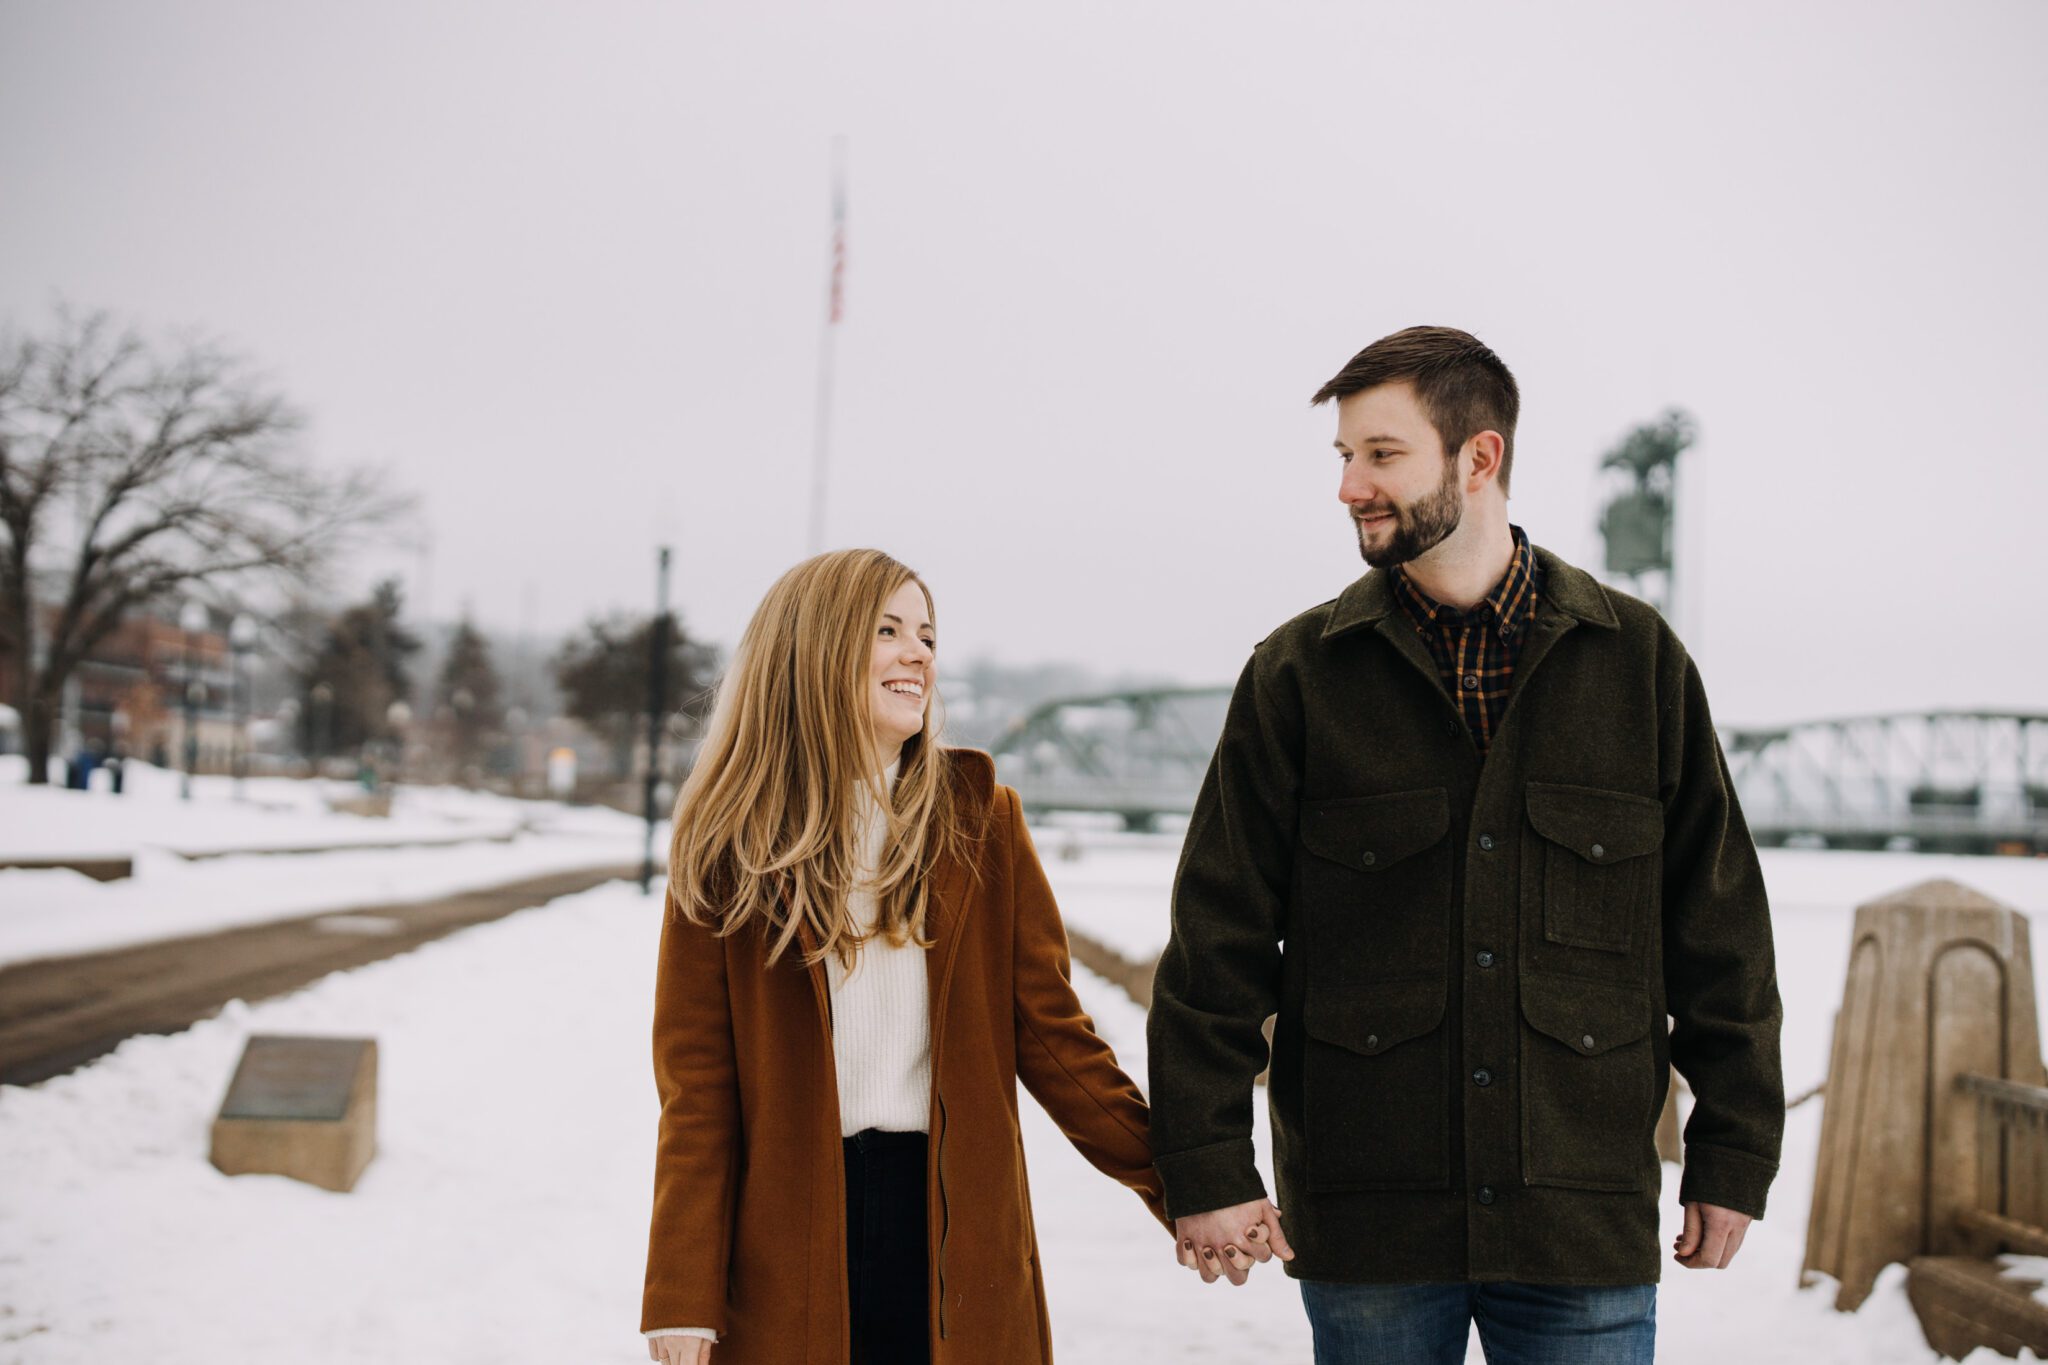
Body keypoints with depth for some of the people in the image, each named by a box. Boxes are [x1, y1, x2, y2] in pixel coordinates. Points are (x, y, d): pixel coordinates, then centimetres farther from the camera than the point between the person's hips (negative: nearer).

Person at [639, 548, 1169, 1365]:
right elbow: (695, 1088, -2)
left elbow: (1051, 1029, 4)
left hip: (956, 1224, 1)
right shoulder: (728, 844, 0)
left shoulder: (980, 820, 4)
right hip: (789, 1237, -1)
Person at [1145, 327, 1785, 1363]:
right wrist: (1207, 1165, -5)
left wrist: (1732, 1159, 6)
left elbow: (1719, 927, 7)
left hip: (1587, 1231, 0)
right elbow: (1218, 938, 0)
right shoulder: (1298, 674, 1)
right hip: (1365, 1232, 0)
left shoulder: (1640, 659, 4)